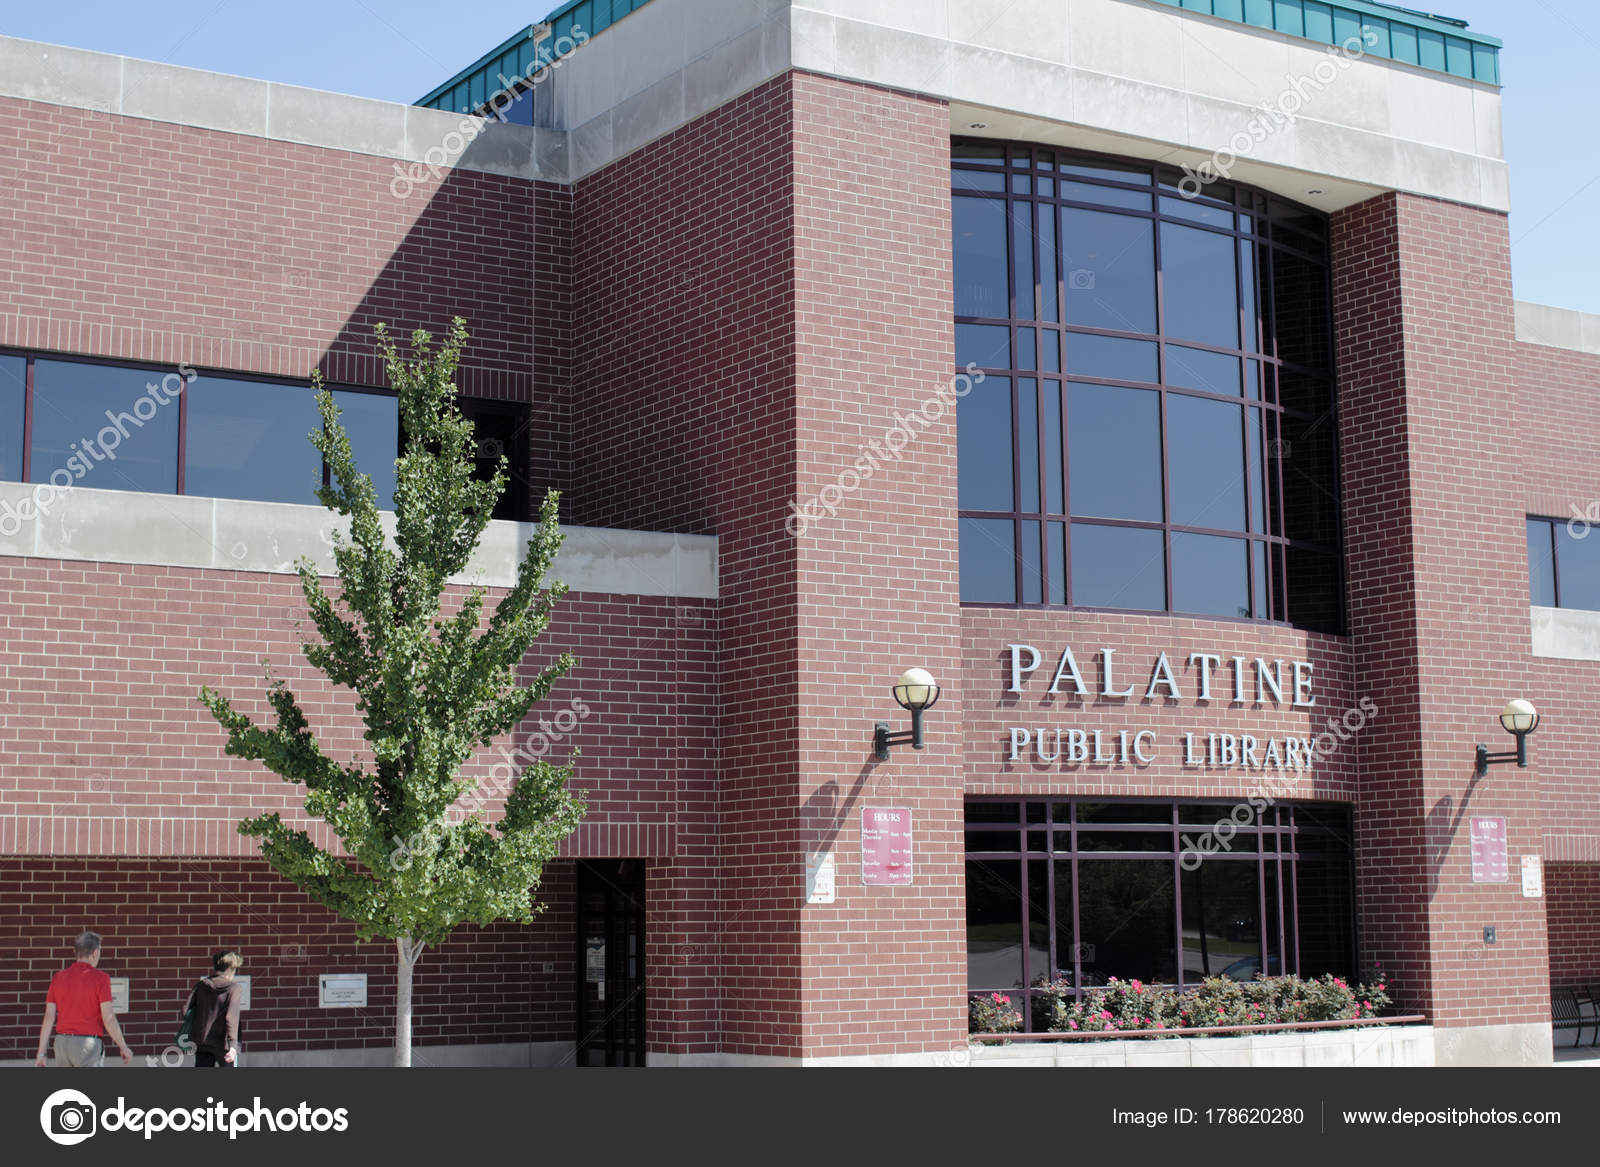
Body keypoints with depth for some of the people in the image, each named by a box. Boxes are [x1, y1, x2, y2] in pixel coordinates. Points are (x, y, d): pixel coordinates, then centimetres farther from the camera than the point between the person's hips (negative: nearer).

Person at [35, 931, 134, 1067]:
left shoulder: (58, 978, 5)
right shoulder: (100, 978, -8)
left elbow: (49, 1017, 3)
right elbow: (108, 1019, -11)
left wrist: (41, 1053, 5)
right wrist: (123, 1048, -1)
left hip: (62, 1043, 5)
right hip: (88, 1045, -5)